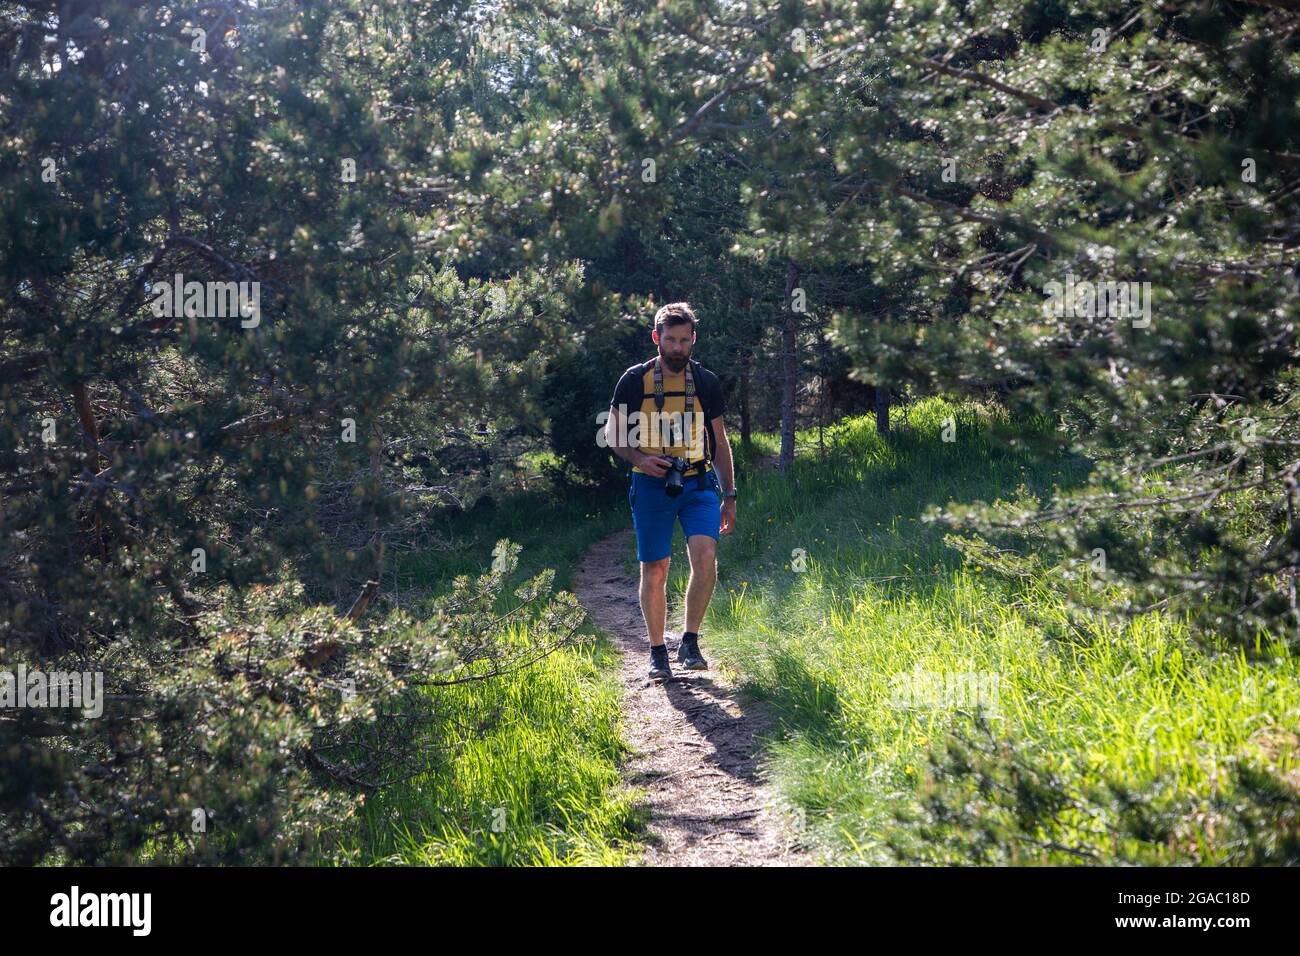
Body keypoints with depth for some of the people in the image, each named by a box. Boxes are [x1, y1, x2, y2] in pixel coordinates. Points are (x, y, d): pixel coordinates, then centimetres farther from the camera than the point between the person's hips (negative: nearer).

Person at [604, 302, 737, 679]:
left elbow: (719, 442, 12)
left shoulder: (707, 382, 5)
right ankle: (657, 652, 16)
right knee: (654, 569, 1)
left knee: (705, 557, -19)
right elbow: (612, 433, 6)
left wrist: (729, 496, 9)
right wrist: (639, 458, -14)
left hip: (698, 482, 1)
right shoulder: (635, 380, -1)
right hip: (651, 483, -1)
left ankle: (689, 642, -7)